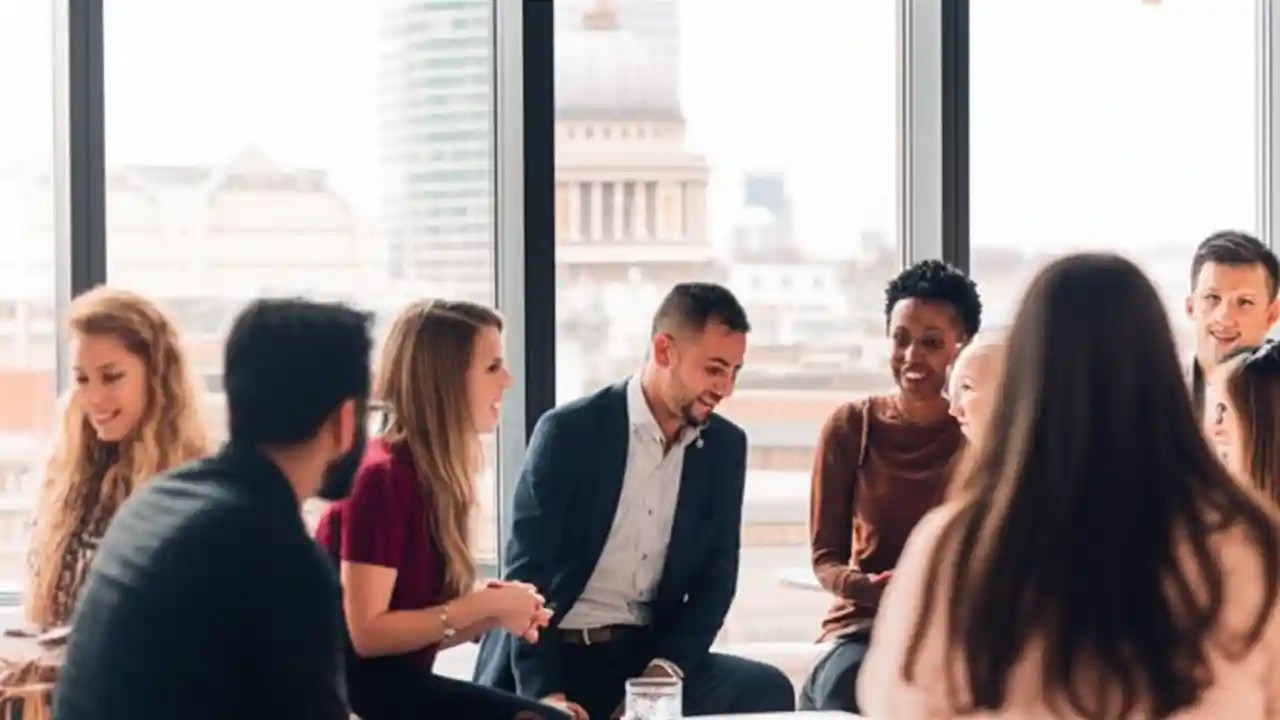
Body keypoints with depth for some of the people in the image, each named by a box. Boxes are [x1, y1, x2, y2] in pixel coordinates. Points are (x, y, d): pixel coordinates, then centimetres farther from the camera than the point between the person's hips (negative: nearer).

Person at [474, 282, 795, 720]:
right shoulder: (569, 431, -9)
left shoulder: (725, 446, 6)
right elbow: (527, 570, -13)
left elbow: (716, 577, 5)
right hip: (554, 657, -4)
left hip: (648, 655, 4)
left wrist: (664, 670, -14)